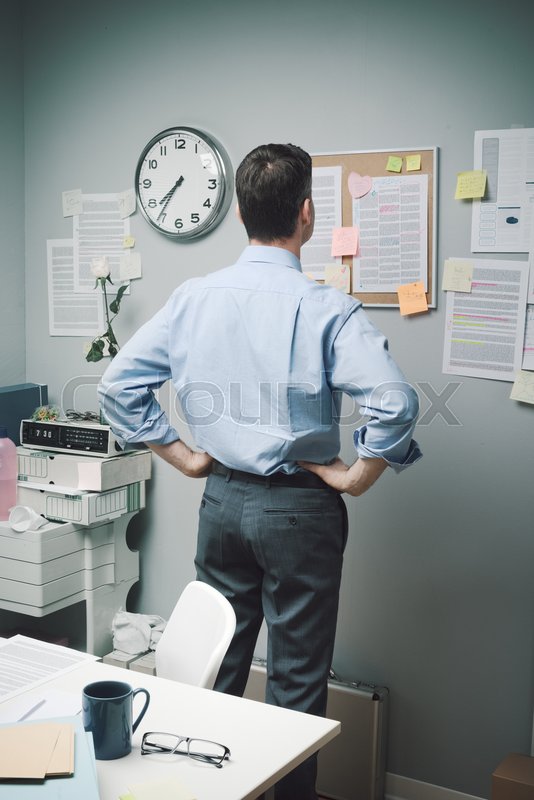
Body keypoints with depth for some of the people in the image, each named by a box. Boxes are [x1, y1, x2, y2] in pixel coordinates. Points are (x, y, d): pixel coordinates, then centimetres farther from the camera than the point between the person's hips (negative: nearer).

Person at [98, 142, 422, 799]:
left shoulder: (193, 297, -1)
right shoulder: (326, 308, -15)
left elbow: (118, 383, 2)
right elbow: (394, 403, -26)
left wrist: (182, 456, 6)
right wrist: (356, 477, -10)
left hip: (222, 499, 5)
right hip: (300, 507, -5)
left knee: (216, 666, 20)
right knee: (296, 681, 11)